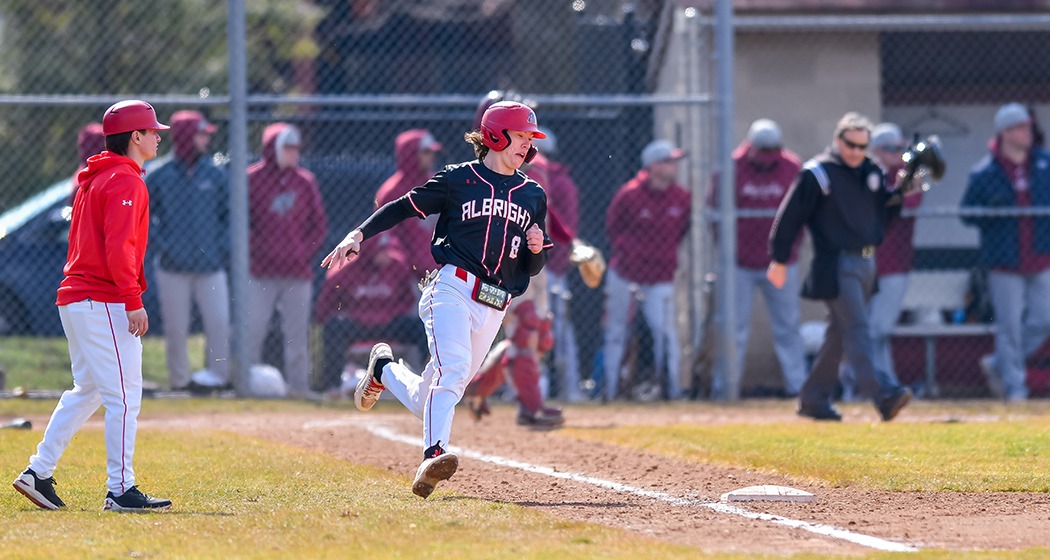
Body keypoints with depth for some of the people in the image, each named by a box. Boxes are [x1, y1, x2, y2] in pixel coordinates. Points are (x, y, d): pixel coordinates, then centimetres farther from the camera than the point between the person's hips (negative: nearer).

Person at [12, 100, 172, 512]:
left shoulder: (94, 179, 18)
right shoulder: (125, 181, -12)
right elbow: (119, 246, -22)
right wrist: (133, 300, -22)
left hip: (74, 300, 10)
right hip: (105, 304, -10)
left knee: (86, 392, 18)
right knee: (124, 397, -7)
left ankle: (38, 473, 16)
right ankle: (120, 489, -8)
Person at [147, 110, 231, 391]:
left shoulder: (215, 175, 5)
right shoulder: (161, 177, -1)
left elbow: (229, 213, 12)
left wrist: (222, 246, 0)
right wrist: (159, 245, -5)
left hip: (211, 265, 1)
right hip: (173, 267, -1)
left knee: (219, 322, -11)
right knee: (175, 328, 3)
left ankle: (217, 373, -4)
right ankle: (179, 380, 12)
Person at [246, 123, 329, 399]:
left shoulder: (305, 181, 7)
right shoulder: (252, 179, -1)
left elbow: (320, 223, 11)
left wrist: (306, 250, -2)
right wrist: (257, 248, -10)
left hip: (298, 271, 3)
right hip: (262, 272, -3)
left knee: (297, 333, 5)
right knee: (252, 328, -5)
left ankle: (298, 383, 10)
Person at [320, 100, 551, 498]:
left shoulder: (532, 196, 18)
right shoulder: (458, 179, 5)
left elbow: (532, 268, 21)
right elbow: (404, 208, 7)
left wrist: (537, 248, -2)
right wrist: (359, 234, -6)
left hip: (493, 308, 5)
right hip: (451, 288, -5)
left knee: (427, 402, 4)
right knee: (453, 366, -31)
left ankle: (385, 369, 33)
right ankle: (434, 455, -42)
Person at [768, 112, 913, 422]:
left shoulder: (872, 173, 14)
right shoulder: (816, 174, -7)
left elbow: (885, 211, 20)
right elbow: (790, 216, -6)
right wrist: (779, 260, -7)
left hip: (866, 263, 8)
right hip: (836, 264, -8)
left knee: (841, 332, 12)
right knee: (856, 329, -16)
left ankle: (814, 399, 21)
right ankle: (884, 393, -28)